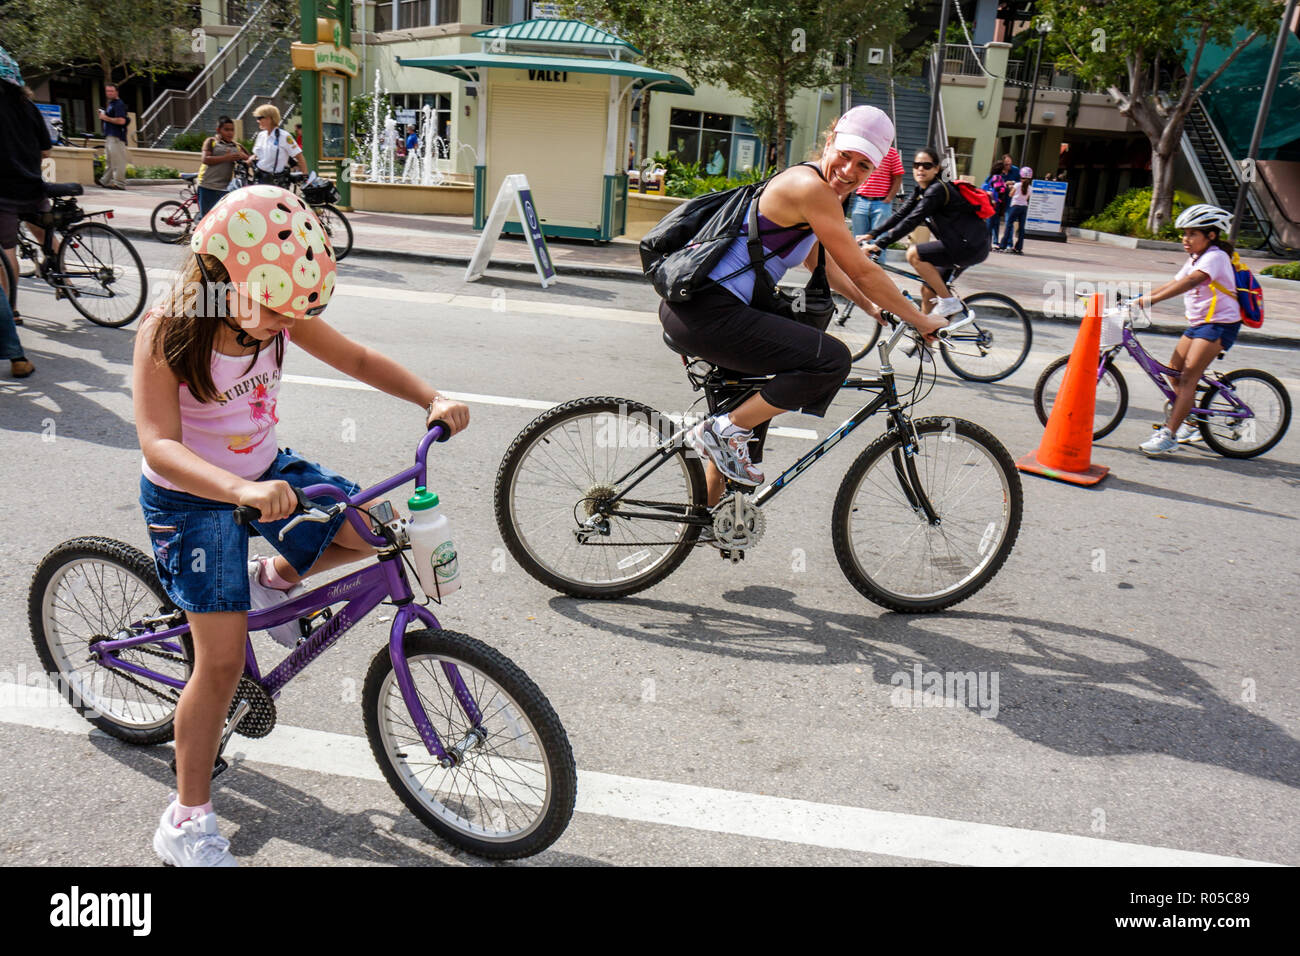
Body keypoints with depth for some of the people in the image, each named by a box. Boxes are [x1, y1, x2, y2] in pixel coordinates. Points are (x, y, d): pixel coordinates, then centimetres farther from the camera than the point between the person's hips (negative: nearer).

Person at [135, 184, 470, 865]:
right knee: (224, 660, -8)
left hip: (267, 473, 6)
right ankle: (187, 820, 12)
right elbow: (159, 445, -36)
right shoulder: (167, 332, -26)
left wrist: (433, 400, -21)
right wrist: (240, 490, -55)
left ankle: (273, 581, 21)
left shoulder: (276, 314, -10)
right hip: (191, 498, -6)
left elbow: (357, 359, -4)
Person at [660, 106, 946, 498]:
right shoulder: (810, 186, -13)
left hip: (694, 302, 11)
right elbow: (861, 270, -11)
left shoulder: (817, 187, 17)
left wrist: (872, 307, 24)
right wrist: (922, 321, -1)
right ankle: (725, 431, -7)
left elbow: (820, 262, 30)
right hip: (705, 314, -11)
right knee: (832, 359, -19)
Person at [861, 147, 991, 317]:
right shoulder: (920, 191, 11)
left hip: (971, 246, -9)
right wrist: (872, 235, 1)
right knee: (928, 290, 10)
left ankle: (949, 302, -12)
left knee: (914, 254, -19)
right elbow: (900, 215, 11)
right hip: (958, 244, 9)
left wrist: (879, 244, -28)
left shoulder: (937, 189, -17)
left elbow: (911, 221, -25)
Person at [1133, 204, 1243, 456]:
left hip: (1219, 323, -9)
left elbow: (1191, 281, -33)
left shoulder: (1215, 256, -16)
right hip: (1198, 323, 9)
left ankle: (1169, 435, -20)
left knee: (1188, 377, -16)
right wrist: (1139, 299, -1)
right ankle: (1189, 425, 22)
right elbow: (1173, 284, 12)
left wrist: (1152, 299, -43)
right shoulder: (1195, 260, 15)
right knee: (1174, 372, 8)